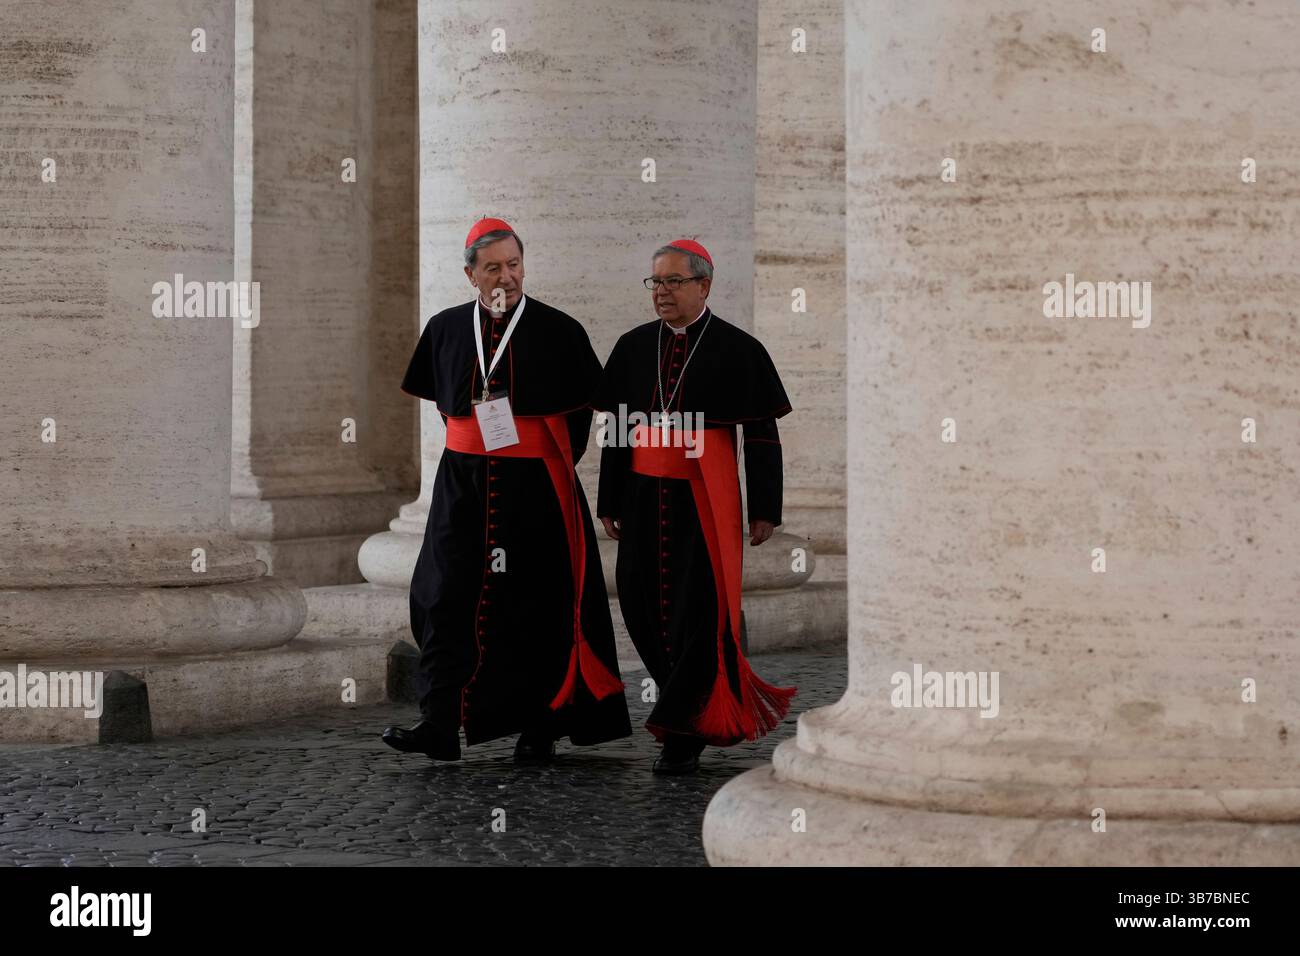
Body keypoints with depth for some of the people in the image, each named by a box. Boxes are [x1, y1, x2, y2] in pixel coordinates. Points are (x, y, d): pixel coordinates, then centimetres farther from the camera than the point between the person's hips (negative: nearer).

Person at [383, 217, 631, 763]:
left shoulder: (559, 332, -3)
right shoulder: (445, 329, 6)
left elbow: (581, 409, 6)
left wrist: (557, 466, 3)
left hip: (536, 487, -2)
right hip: (463, 483, 3)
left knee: (538, 606, 3)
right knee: (447, 600, -5)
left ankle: (540, 729, 13)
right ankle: (439, 726, -6)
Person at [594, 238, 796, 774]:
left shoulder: (737, 350, -4)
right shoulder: (634, 347, 8)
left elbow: (762, 435, -2)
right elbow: (617, 431, 13)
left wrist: (764, 509, -5)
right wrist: (610, 503, 12)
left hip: (706, 498, -4)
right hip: (644, 495, 4)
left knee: (700, 608, -5)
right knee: (644, 606, 5)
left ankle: (683, 731, 2)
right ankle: (705, 705, 25)